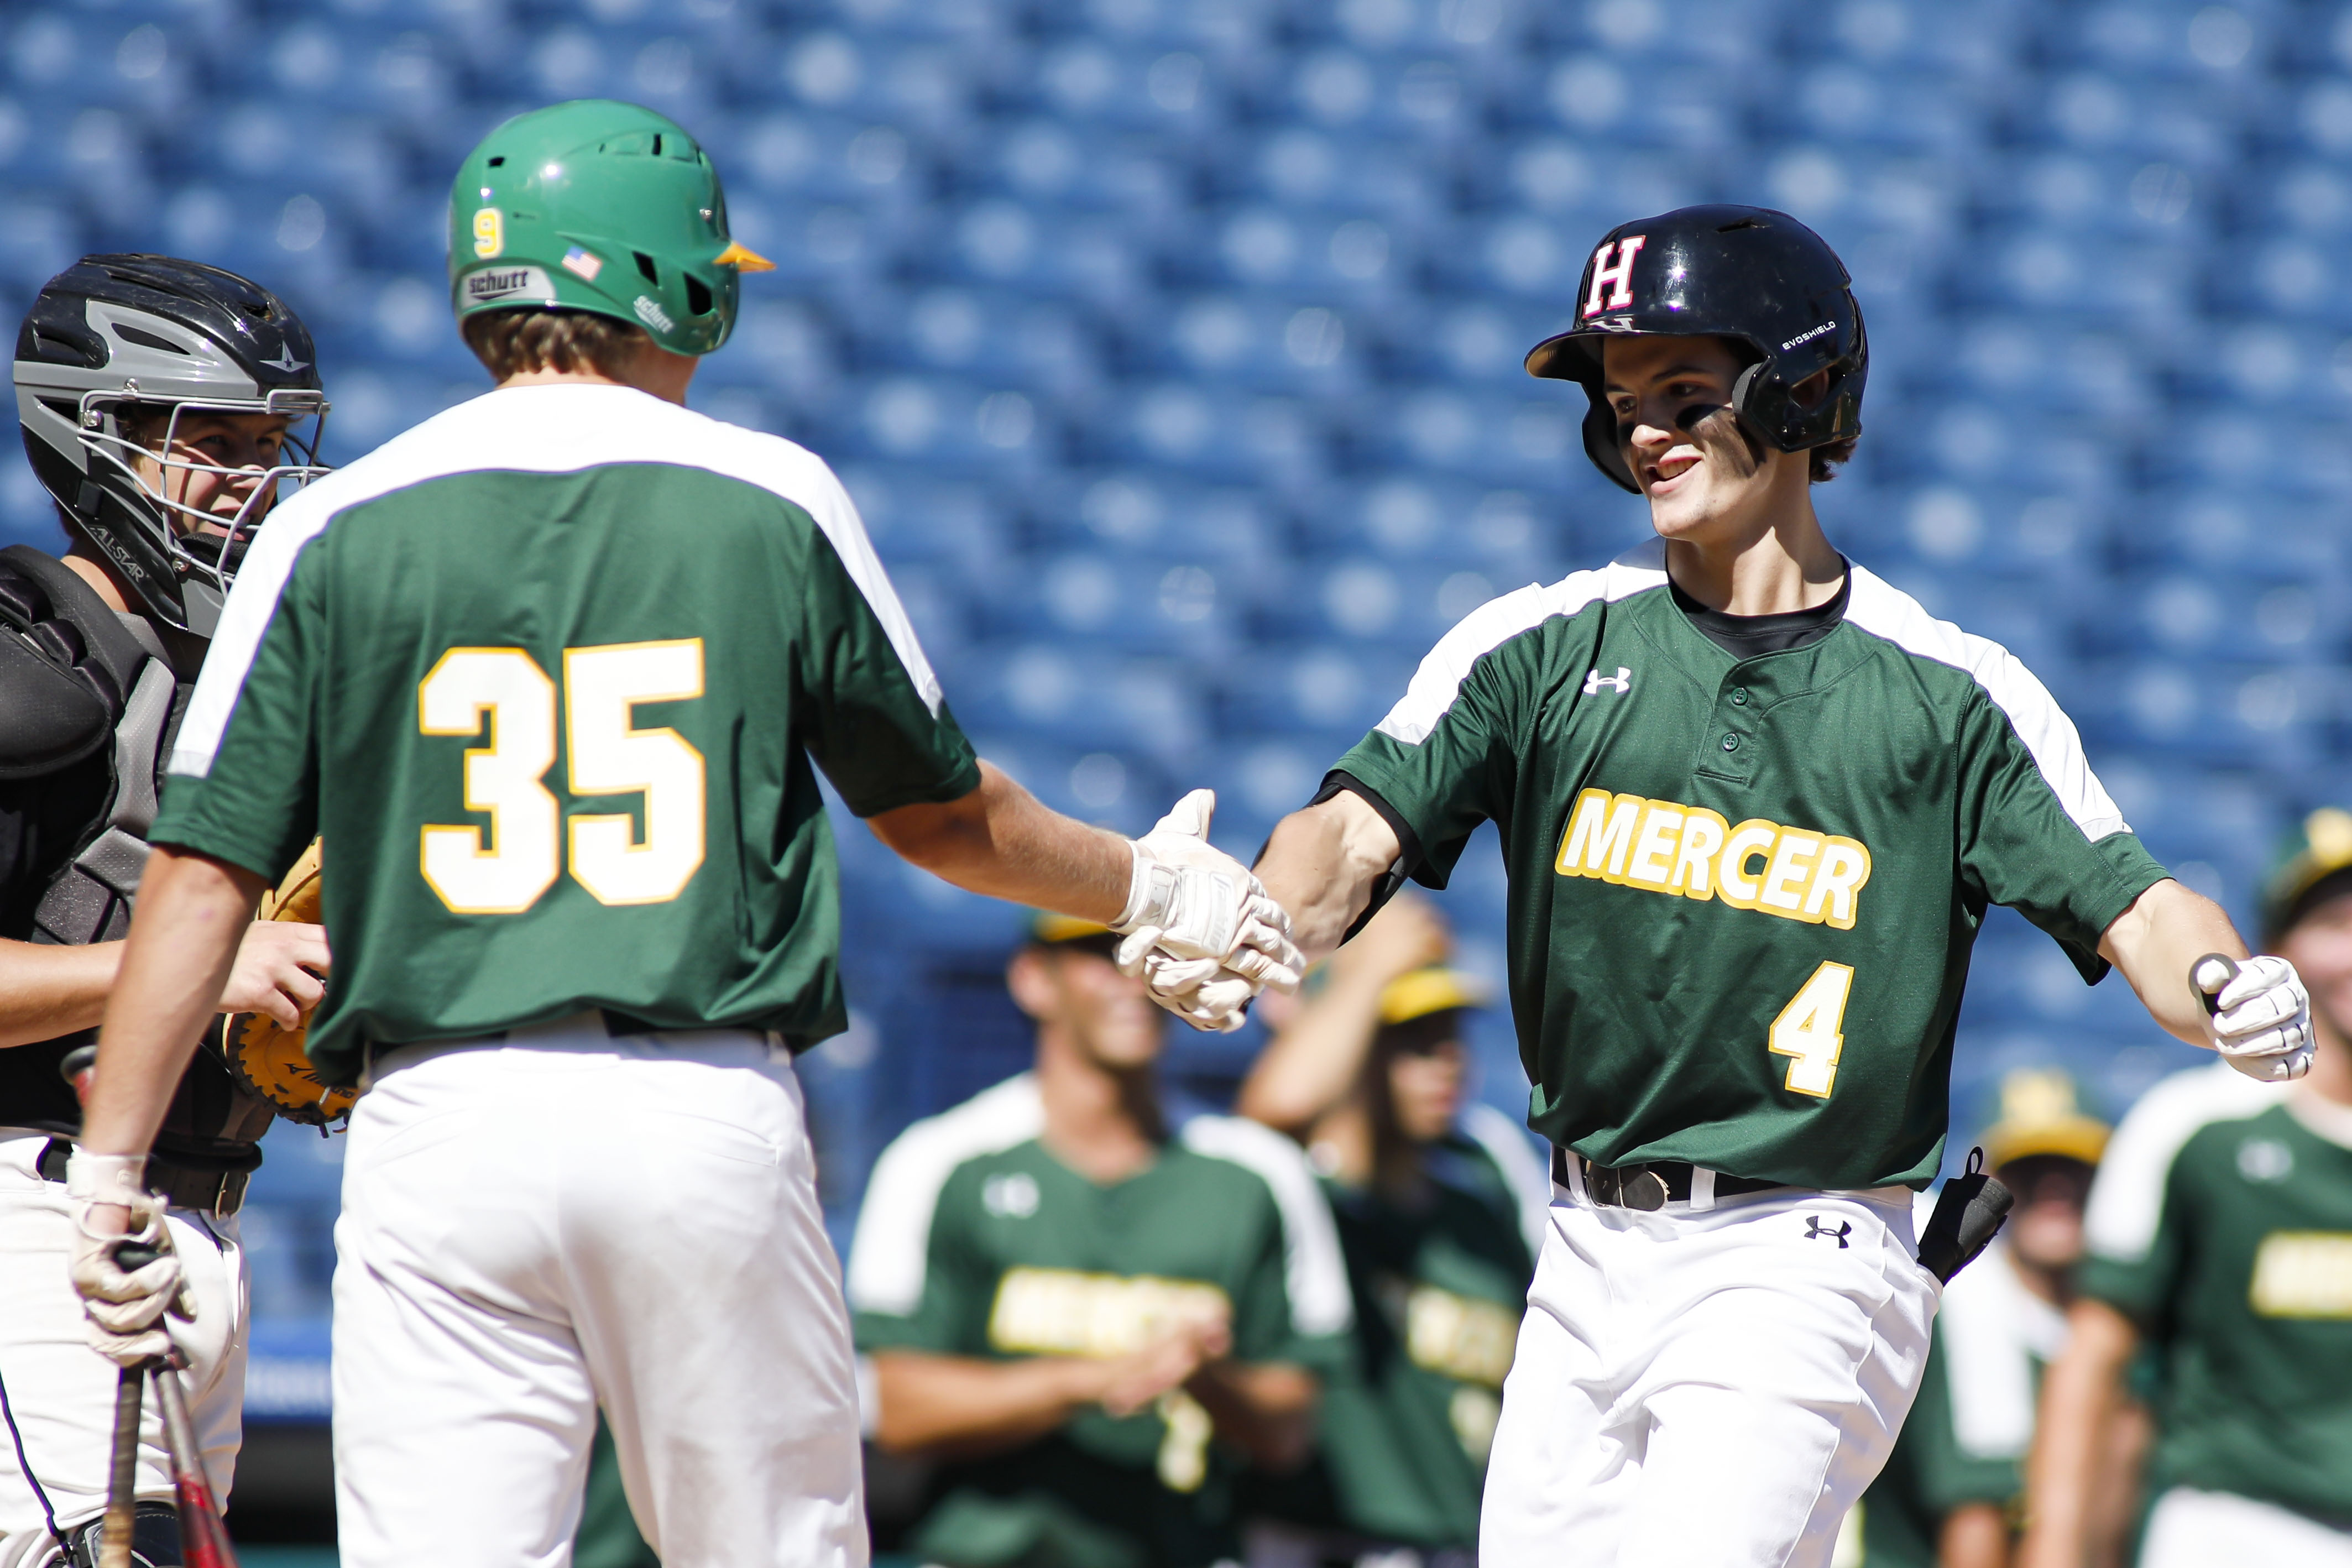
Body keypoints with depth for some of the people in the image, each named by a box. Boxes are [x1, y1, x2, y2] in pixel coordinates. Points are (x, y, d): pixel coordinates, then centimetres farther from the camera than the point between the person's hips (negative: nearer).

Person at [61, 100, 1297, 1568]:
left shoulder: (338, 528, 5)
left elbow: (205, 872, 0)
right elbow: (943, 811, 16)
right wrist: (1139, 885, 35)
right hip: (713, 1117, 0)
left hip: (443, 1118, 0)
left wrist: (109, 1170, 2)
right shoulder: (774, 502, 5)